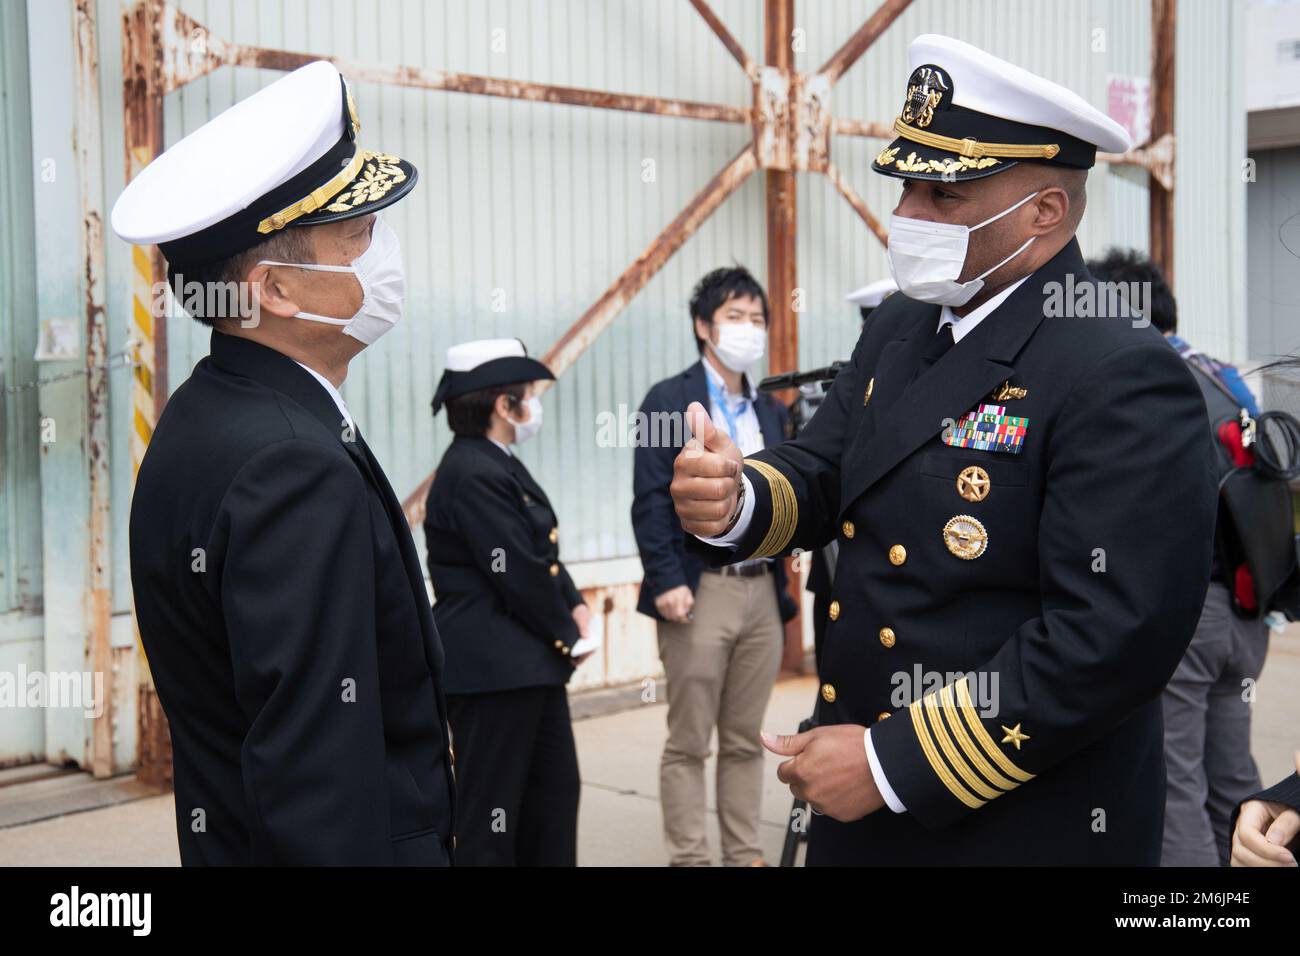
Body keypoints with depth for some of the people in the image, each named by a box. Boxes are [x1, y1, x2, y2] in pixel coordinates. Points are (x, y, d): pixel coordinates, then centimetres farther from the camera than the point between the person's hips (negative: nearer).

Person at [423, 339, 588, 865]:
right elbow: (519, 574, -21)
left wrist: (575, 607, 0)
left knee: (555, 788, 18)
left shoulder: (499, 464, 12)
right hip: (490, 665, -11)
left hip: (526, 662, 11)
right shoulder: (473, 474, -21)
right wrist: (567, 633, -7)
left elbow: (544, 554, 15)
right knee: (492, 805, -1)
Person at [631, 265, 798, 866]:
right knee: (688, 743, 2)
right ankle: (688, 859, 10)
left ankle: (744, 856, 20)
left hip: (762, 591, 6)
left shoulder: (770, 411, 16)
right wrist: (666, 581, -17)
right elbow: (651, 501, -9)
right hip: (701, 591, -5)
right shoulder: (669, 401, -2)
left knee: (745, 742, 11)